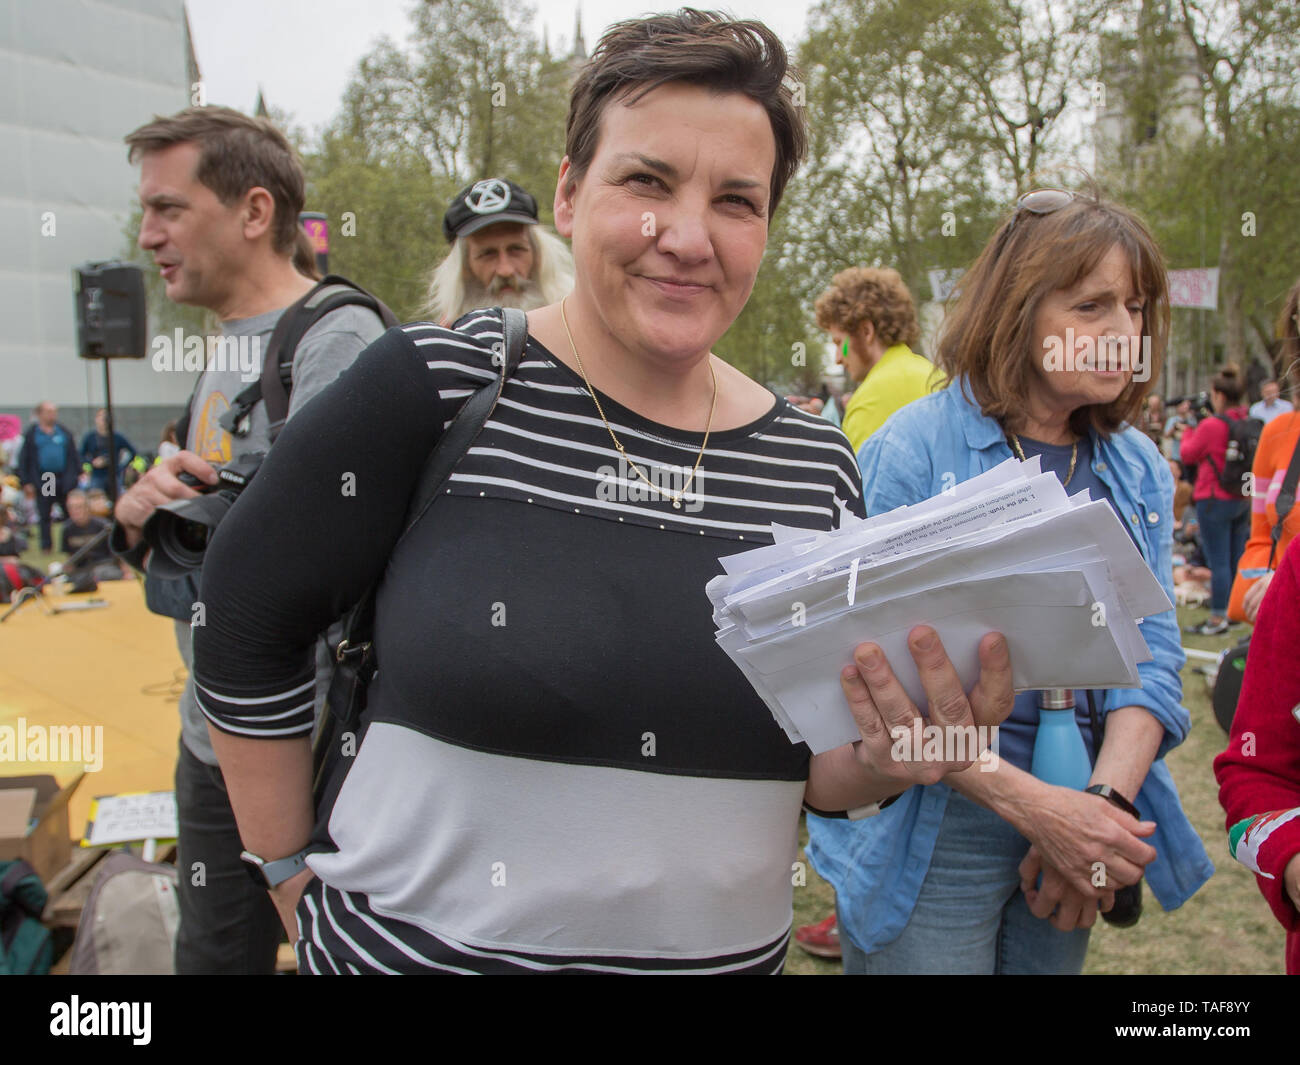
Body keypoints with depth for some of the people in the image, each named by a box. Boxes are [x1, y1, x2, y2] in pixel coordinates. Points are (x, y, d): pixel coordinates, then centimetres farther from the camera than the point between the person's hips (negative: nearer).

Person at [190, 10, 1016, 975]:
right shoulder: (438, 389, -14)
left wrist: (879, 765, -16)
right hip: (411, 945, -3)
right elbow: (246, 619, -5)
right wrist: (294, 876, -1)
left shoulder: (818, 467, -3)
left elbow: (812, 767, 5)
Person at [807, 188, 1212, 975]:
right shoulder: (912, 451, -13)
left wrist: (1105, 802, -14)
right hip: (934, 832, -5)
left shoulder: (1140, 468, 5)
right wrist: (1036, 805, -22)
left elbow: (1153, 651, 1)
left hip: (1075, 833, 5)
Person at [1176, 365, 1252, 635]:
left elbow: (1188, 455, -5)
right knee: (1236, 559, 15)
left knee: (1218, 561, -3)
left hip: (1215, 499, -7)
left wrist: (1186, 434, 14)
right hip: (1243, 499, 7)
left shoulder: (1211, 425, -17)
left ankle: (1217, 618, 1)